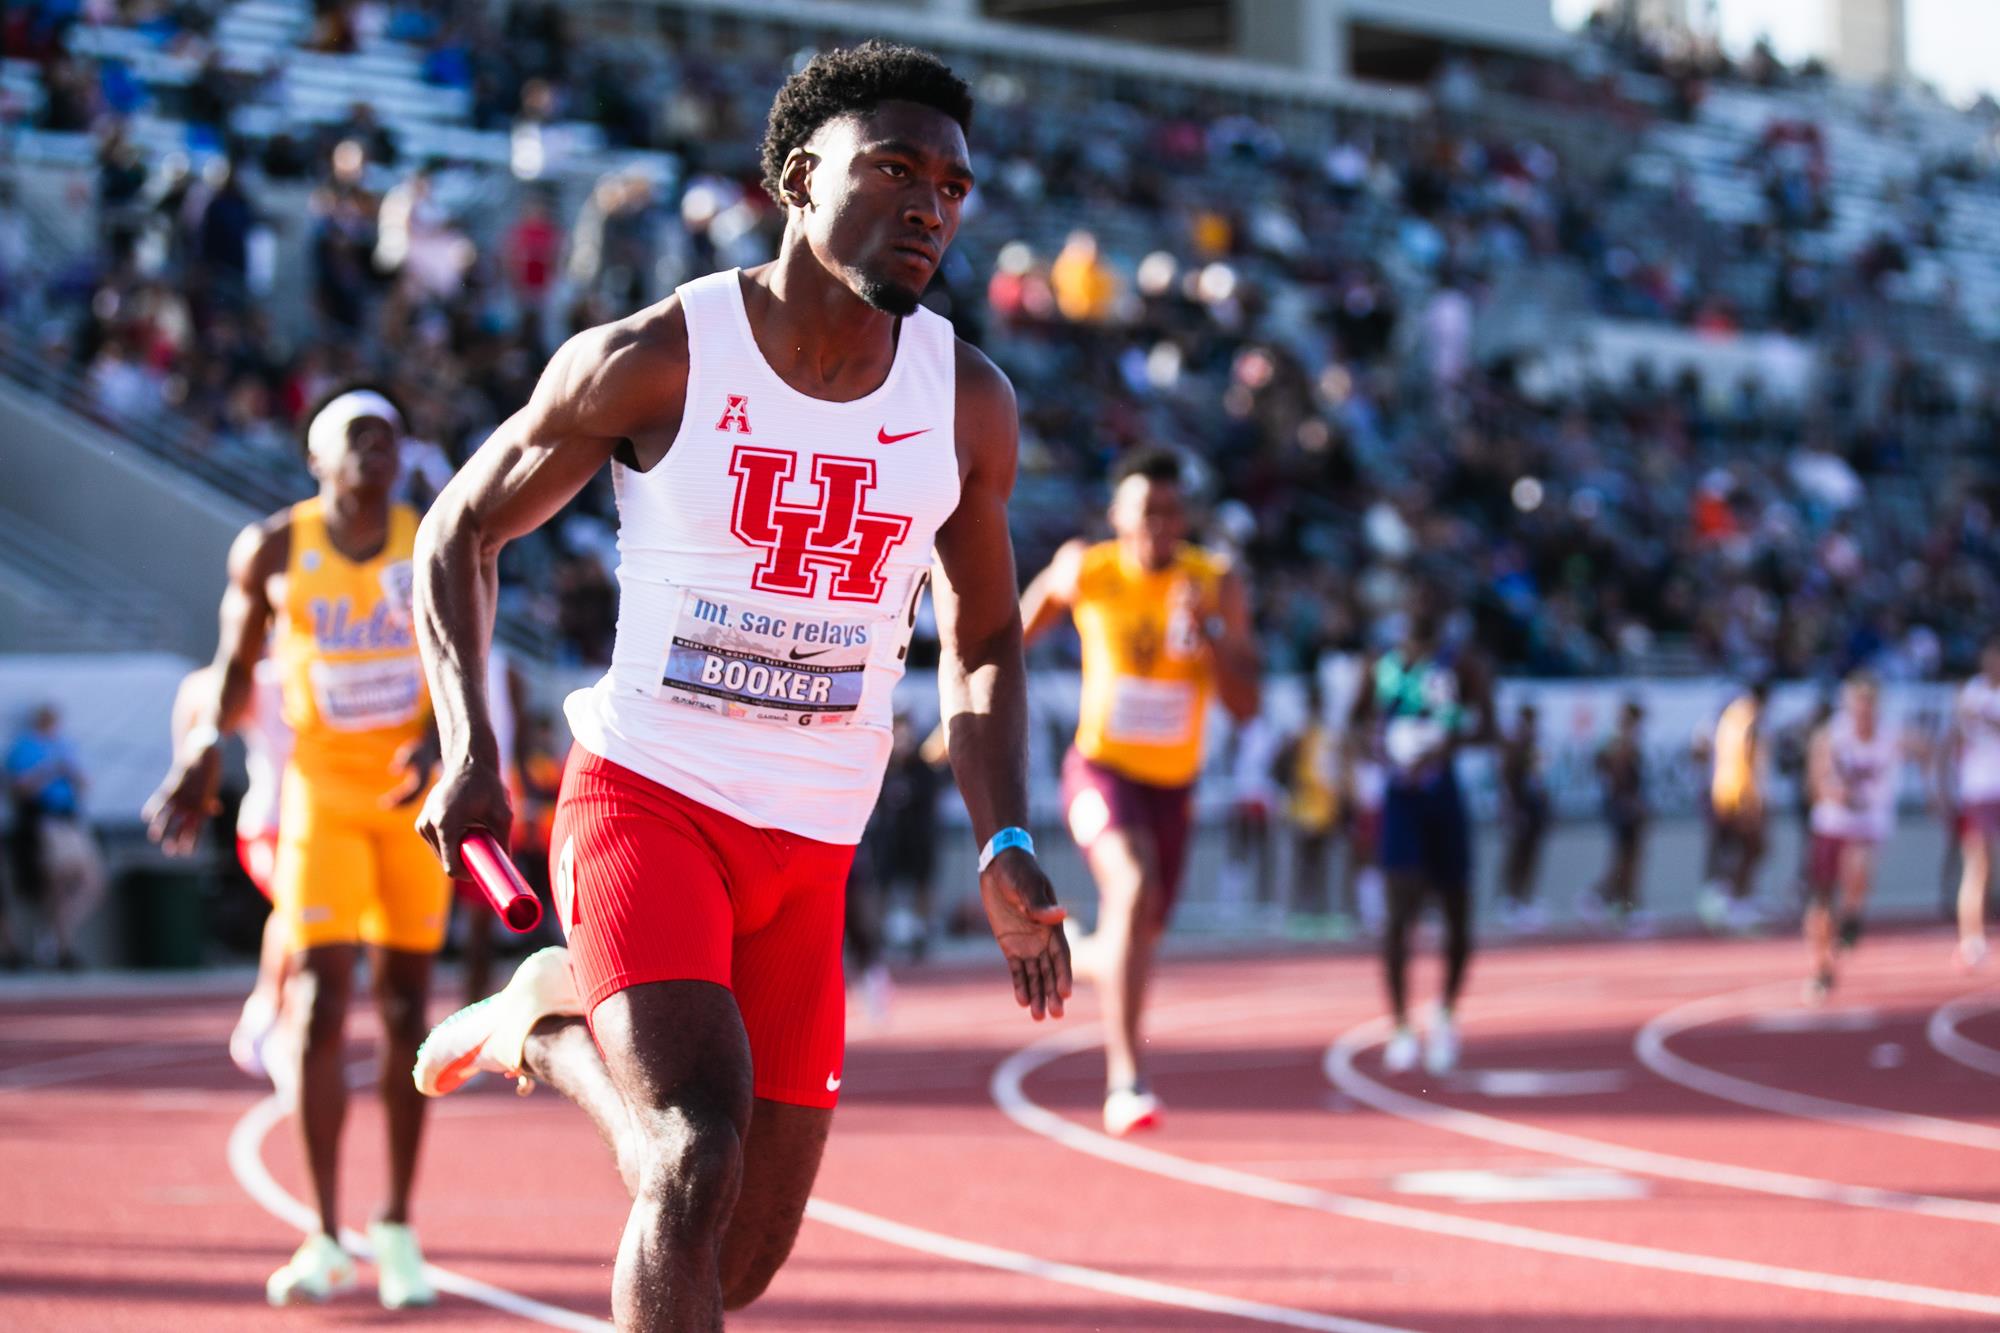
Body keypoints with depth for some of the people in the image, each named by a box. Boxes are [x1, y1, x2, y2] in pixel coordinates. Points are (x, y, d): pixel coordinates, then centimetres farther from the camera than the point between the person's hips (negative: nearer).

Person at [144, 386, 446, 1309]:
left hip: (412, 790, 1)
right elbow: (237, 664, 9)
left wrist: (434, 742, -16)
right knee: (322, 1007, -9)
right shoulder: (275, 551, -2)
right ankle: (325, 1239, -1)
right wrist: (205, 748, -5)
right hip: (322, 786, -1)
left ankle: (397, 1228, 13)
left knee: (404, 1008, 2)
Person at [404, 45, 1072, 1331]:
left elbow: (983, 645, 14)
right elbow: (464, 529, 3)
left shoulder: (970, 406, 2)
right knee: (697, 1154, -27)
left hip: (813, 853, 5)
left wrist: (1006, 849, -1)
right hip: (647, 800, -4)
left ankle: (551, 1015, 35)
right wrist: (470, 749, -12)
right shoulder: (655, 360, -9)